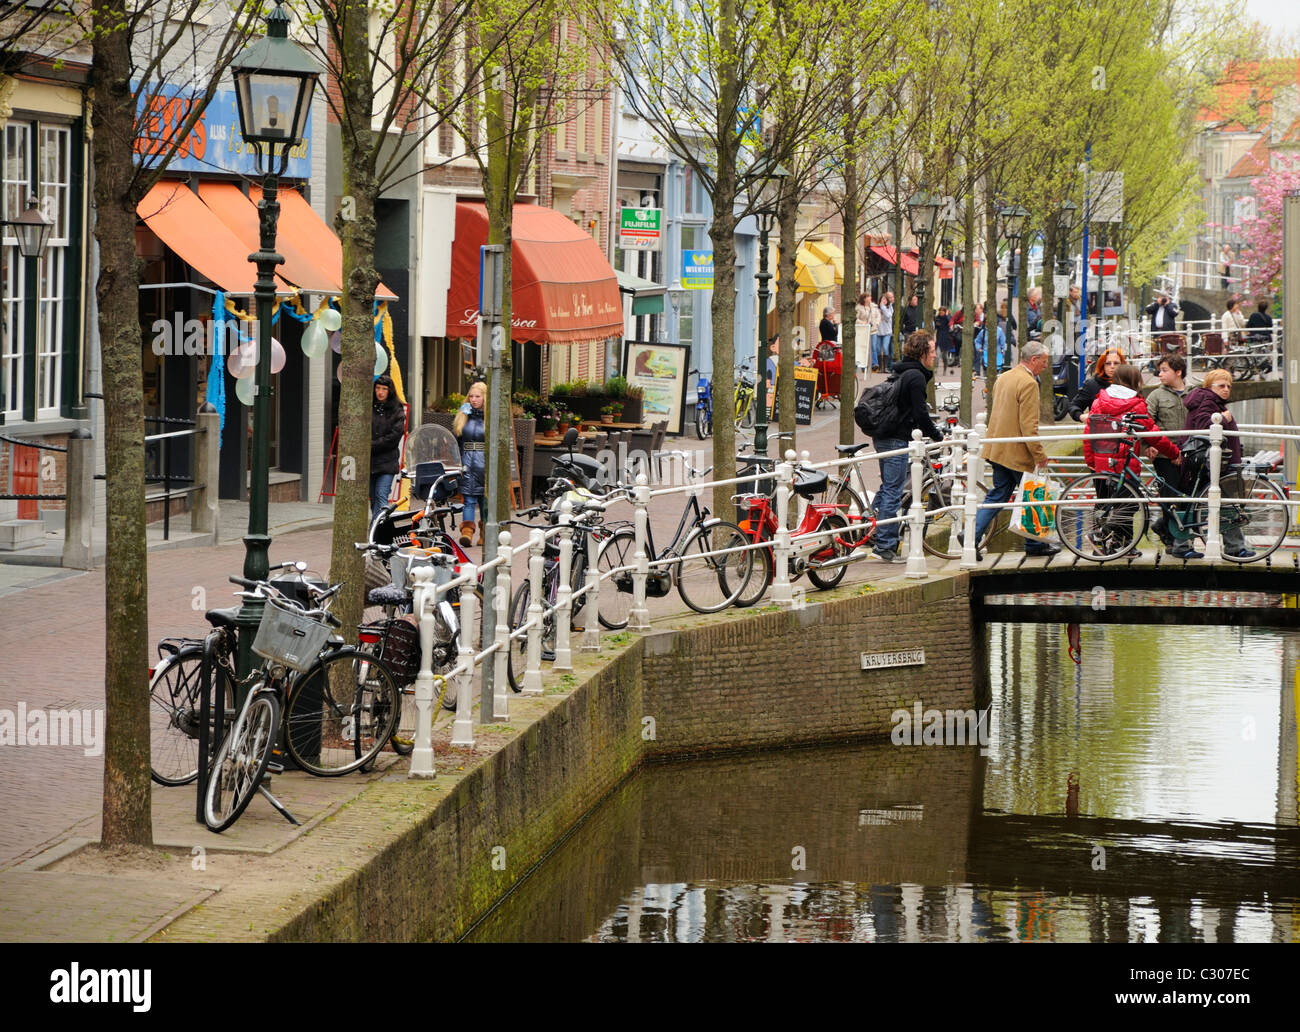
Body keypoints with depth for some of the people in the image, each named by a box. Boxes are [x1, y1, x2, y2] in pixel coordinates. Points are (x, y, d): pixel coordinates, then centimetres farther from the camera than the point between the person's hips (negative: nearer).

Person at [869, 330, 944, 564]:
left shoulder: (901, 373, 16)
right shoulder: (916, 376, -14)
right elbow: (921, 415, -18)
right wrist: (939, 437, -7)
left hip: (884, 437, 10)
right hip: (896, 439, -10)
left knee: (888, 489, 16)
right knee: (893, 493, -7)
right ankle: (885, 546, -6)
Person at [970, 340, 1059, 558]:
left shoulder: (1003, 378, 12)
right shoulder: (1028, 383, -17)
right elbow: (1028, 425, -21)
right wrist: (1040, 456, -17)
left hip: (998, 448, 8)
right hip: (1017, 451, -8)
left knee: (998, 495, 12)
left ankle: (973, 536, 0)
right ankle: (1034, 544, 16)